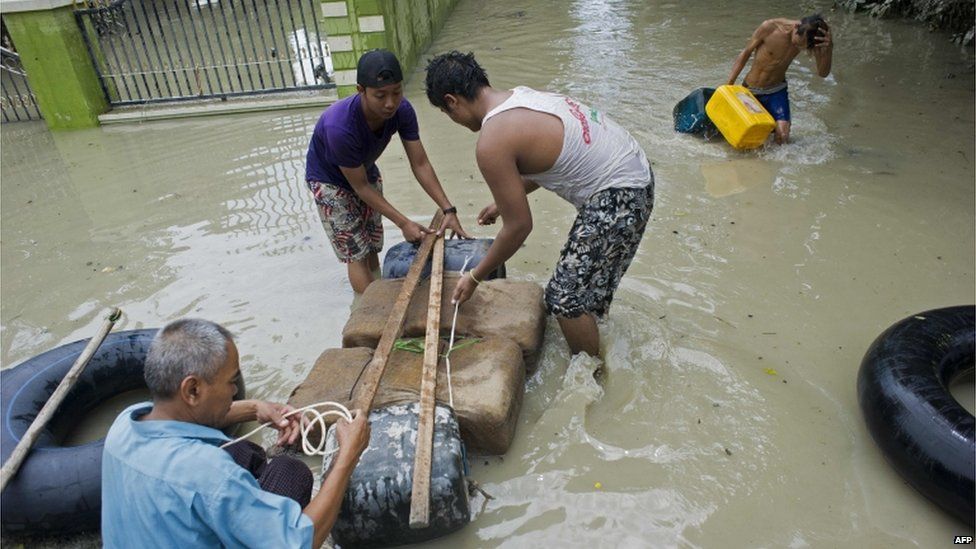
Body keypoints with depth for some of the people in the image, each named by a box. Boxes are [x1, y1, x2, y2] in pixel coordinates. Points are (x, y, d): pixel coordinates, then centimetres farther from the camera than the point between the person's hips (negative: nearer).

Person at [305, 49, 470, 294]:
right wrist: (403, 223, -28)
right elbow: (360, 187, -29)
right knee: (356, 254, -5)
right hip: (330, 181, -5)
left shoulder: (402, 110, -27)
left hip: (366, 172, 5)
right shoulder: (340, 127, -41)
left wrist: (448, 209, -27)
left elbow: (420, 164, -19)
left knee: (372, 248, 12)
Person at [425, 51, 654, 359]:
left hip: (619, 195, -10)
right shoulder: (519, 96, 7)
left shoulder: (492, 141, -21)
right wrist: (504, 202, 31)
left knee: (567, 297, 0)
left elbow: (518, 227, -15)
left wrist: (475, 278, -2)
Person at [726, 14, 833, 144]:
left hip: (777, 91, 2)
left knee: (783, 138, -13)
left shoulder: (811, 39, -16)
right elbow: (746, 53, -9)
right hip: (751, 90, -1)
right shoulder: (769, 27, -24)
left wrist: (829, 48, -38)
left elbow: (823, 73, -19)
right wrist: (728, 85, -8)